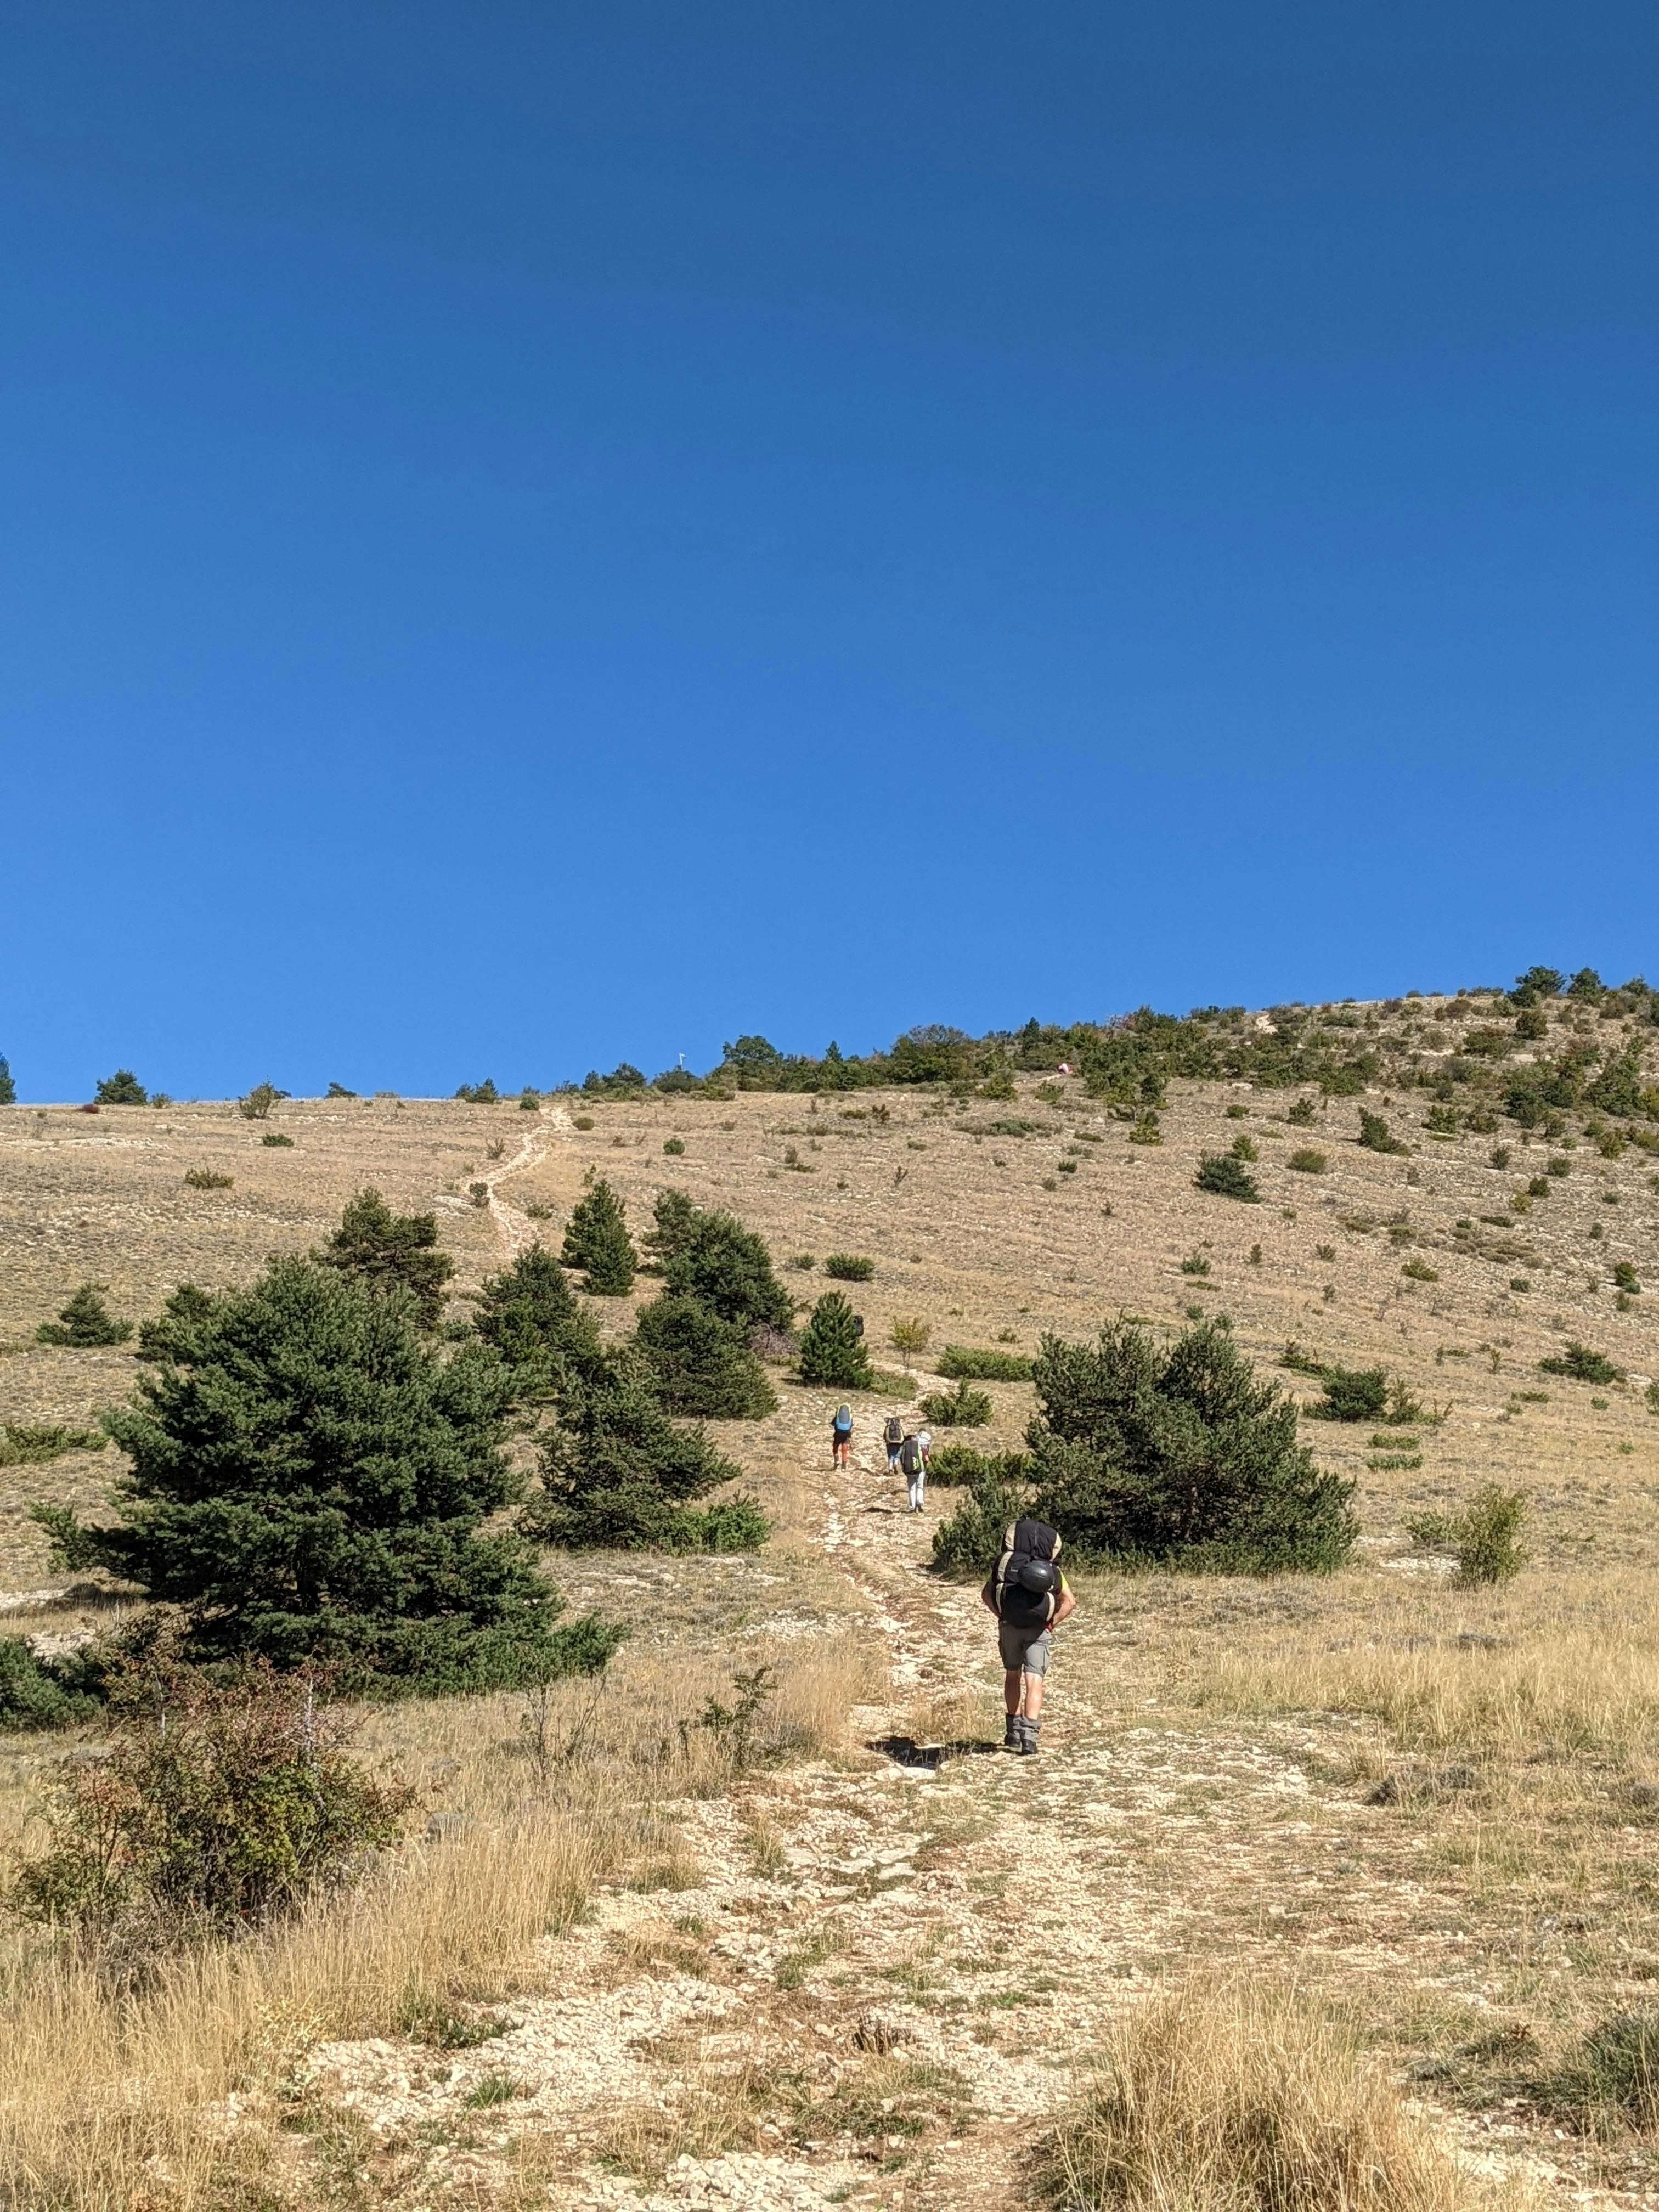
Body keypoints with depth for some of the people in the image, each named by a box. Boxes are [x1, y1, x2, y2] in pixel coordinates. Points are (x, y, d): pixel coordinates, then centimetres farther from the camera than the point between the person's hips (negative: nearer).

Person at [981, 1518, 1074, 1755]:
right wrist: (1052, 1624, 2)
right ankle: (1029, 1735, -18)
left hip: (1009, 1626, 1)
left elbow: (987, 1593, 4)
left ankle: (1013, 1731, 24)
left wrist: (1001, 1615, 4)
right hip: (1039, 1629, -1)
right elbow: (1069, 1601, 2)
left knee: (1012, 1675, 20)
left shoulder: (1005, 1562, 12)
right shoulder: (1052, 1570, 12)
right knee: (1034, 1681, -4)